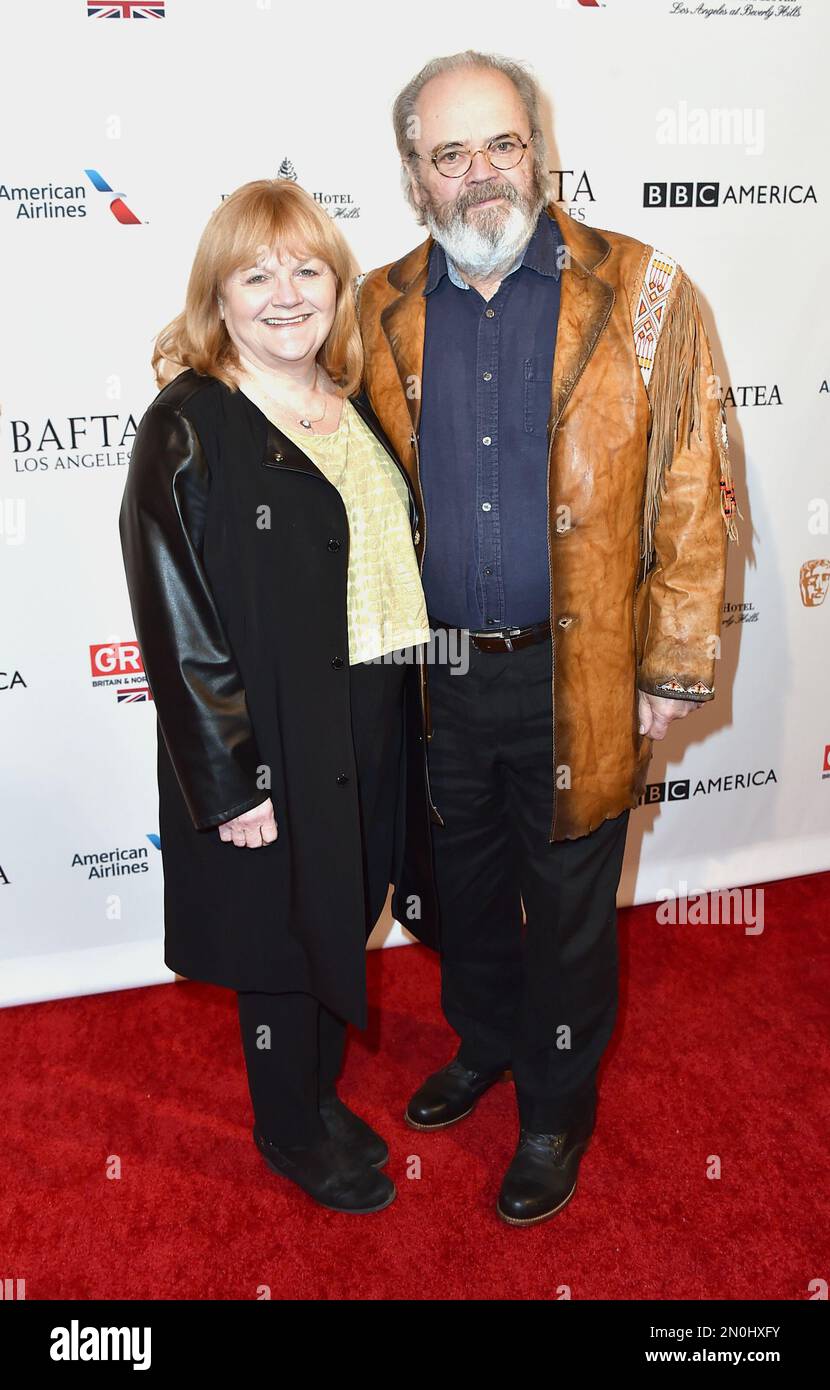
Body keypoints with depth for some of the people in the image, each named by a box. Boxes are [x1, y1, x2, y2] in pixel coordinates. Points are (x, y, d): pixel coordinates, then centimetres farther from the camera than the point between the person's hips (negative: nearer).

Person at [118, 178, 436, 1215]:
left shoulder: (356, 407, 8)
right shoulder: (187, 428, -14)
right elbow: (176, 621, -17)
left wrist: (402, 722, 13)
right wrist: (232, 782, -17)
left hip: (372, 732, 7)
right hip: (273, 746, -7)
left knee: (343, 923, 21)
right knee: (284, 939, 12)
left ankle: (319, 1091, 46)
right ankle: (292, 1129, 38)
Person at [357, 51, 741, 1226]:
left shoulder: (642, 295, -7)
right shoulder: (382, 312, 2)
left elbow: (692, 497, -5)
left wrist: (674, 667, -6)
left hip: (576, 676, -3)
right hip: (433, 675, 3)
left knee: (568, 906, 13)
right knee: (463, 881, 22)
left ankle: (557, 1106, 39)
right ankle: (484, 1044, 50)